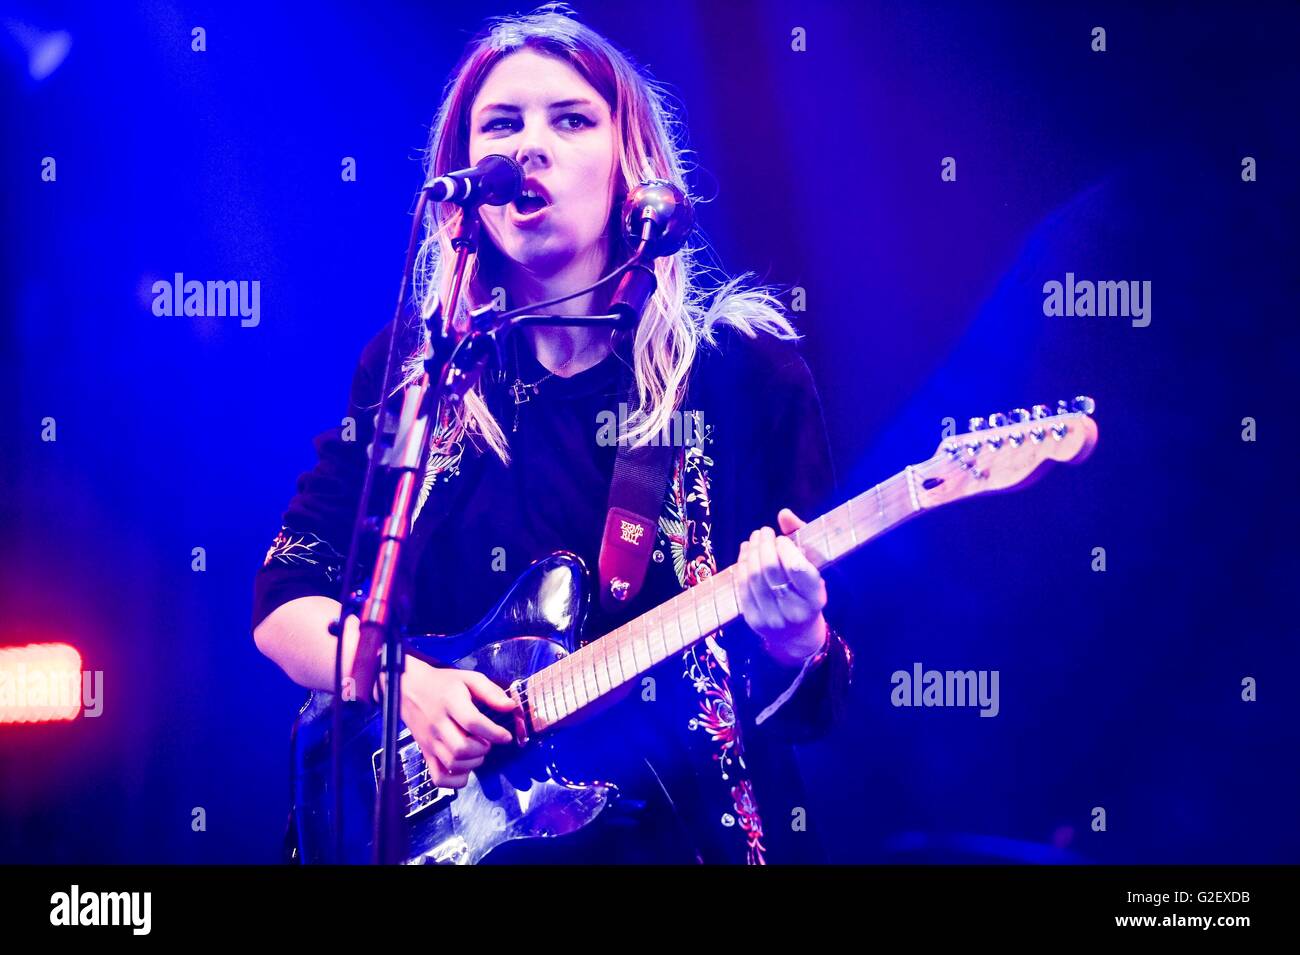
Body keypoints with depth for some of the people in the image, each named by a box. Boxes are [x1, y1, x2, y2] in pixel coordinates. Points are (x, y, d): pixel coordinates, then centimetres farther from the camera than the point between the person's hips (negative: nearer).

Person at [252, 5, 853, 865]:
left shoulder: (742, 363, 2)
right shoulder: (413, 365, 7)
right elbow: (287, 599, 7)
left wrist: (793, 642, -19)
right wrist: (410, 683, -10)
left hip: (681, 824, 0)